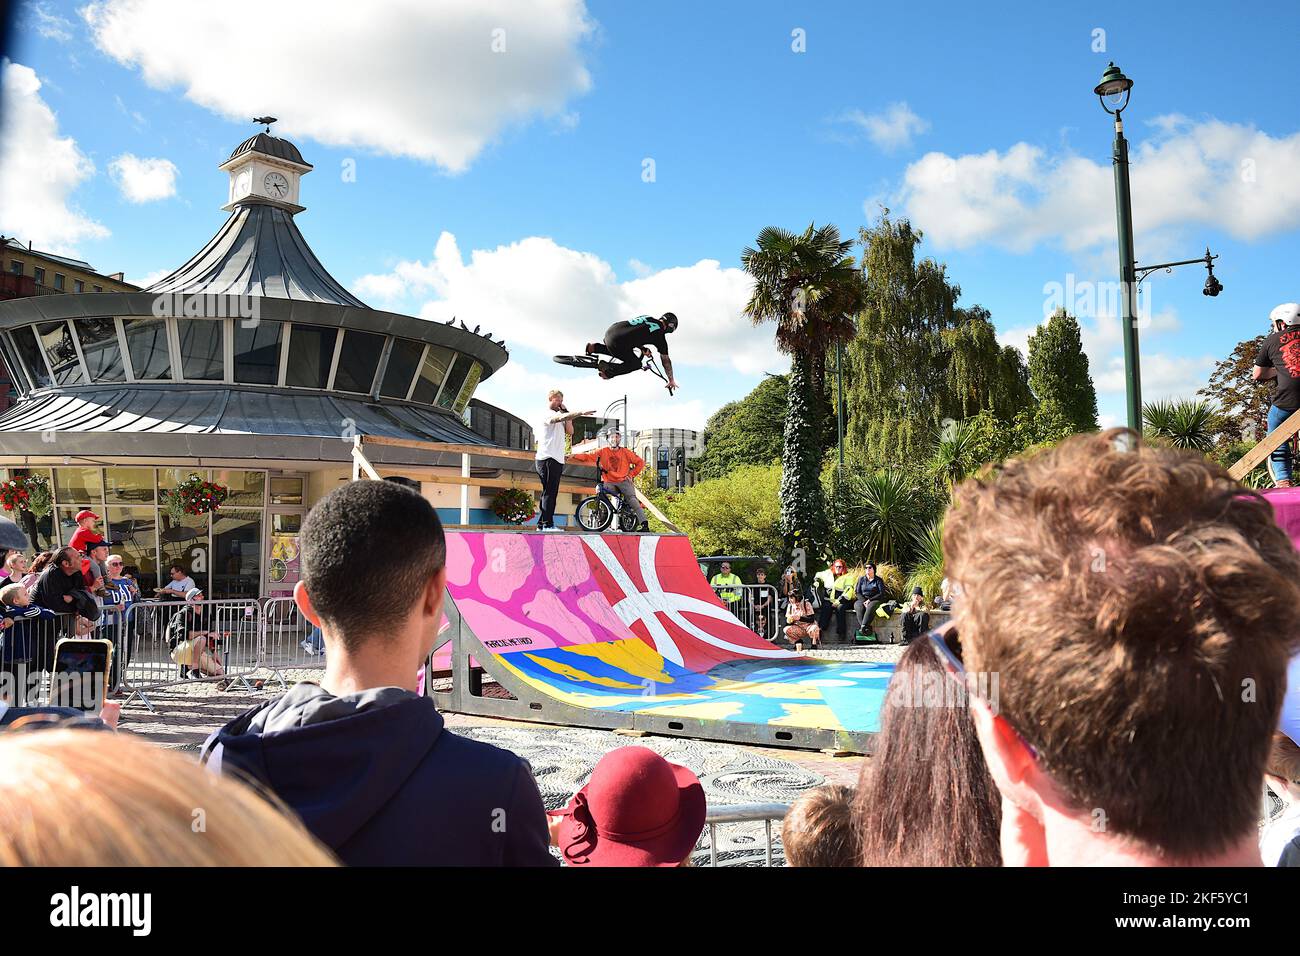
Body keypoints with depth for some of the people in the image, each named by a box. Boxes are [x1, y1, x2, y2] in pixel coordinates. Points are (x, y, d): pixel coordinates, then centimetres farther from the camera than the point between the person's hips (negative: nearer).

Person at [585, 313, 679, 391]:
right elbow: (666, 361, 9)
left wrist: (643, 348, 31)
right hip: (617, 343, -7)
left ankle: (594, 347, 23)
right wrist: (671, 380, 19)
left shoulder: (646, 317, 19)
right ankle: (608, 371, -1)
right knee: (636, 365, 13)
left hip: (610, 331, 7)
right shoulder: (660, 336, 1)